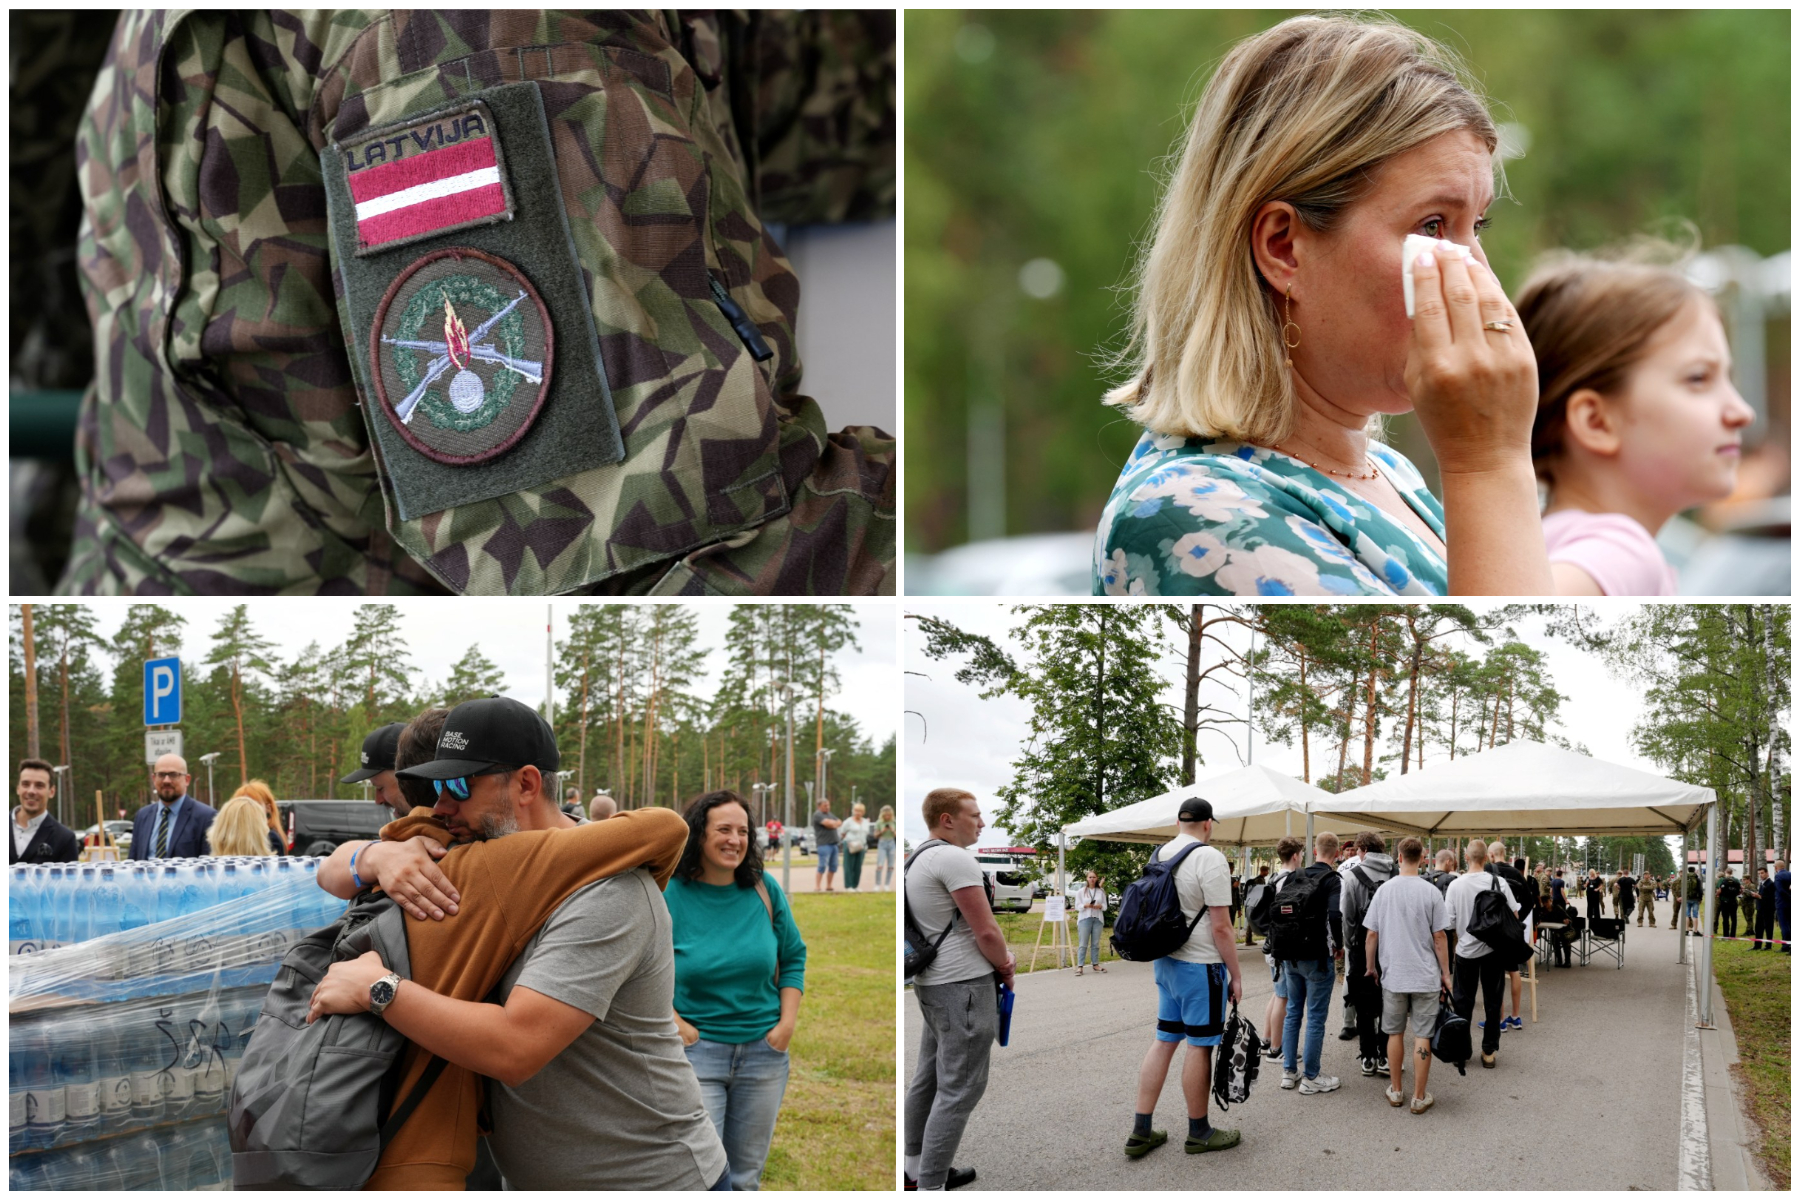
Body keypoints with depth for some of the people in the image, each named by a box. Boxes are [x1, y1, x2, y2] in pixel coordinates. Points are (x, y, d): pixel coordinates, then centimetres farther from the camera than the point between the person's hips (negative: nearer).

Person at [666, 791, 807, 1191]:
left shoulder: (764, 889, 1)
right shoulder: (669, 895, -8)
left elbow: (793, 957, 11)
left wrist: (787, 1023, 0)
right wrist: (678, 1027, -11)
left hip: (764, 1052, 3)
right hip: (696, 1052, -3)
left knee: (746, 1175, 12)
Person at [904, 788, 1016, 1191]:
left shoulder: (918, 858, 14)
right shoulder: (954, 858, -17)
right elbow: (986, 930, -17)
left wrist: (998, 957, 10)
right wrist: (1006, 968, 1)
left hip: (931, 982, 10)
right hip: (964, 984, -10)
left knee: (930, 1077, 17)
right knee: (960, 1088, -8)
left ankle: (916, 1168, 26)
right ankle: (929, 1188, -8)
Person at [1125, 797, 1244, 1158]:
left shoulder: (1158, 855, 9)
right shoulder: (1209, 859, -16)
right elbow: (1220, 927, -17)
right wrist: (1237, 975, -10)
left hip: (1165, 962, 8)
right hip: (1200, 966, -8)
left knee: (1164, 1041, 12)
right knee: (1200, 1046, 2)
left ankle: (1141, 1131, 11)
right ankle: (1199, 1133, 12)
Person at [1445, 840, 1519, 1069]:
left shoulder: (1455, 885, -8)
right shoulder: (1498, 883, -9)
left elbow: (1449, 921, -5)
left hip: (1466, 949, 0)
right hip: (1494, 948, 0)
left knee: (1462, 1002, 11)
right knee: (1493, 1001, 10)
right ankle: (1489, 1050, 13)